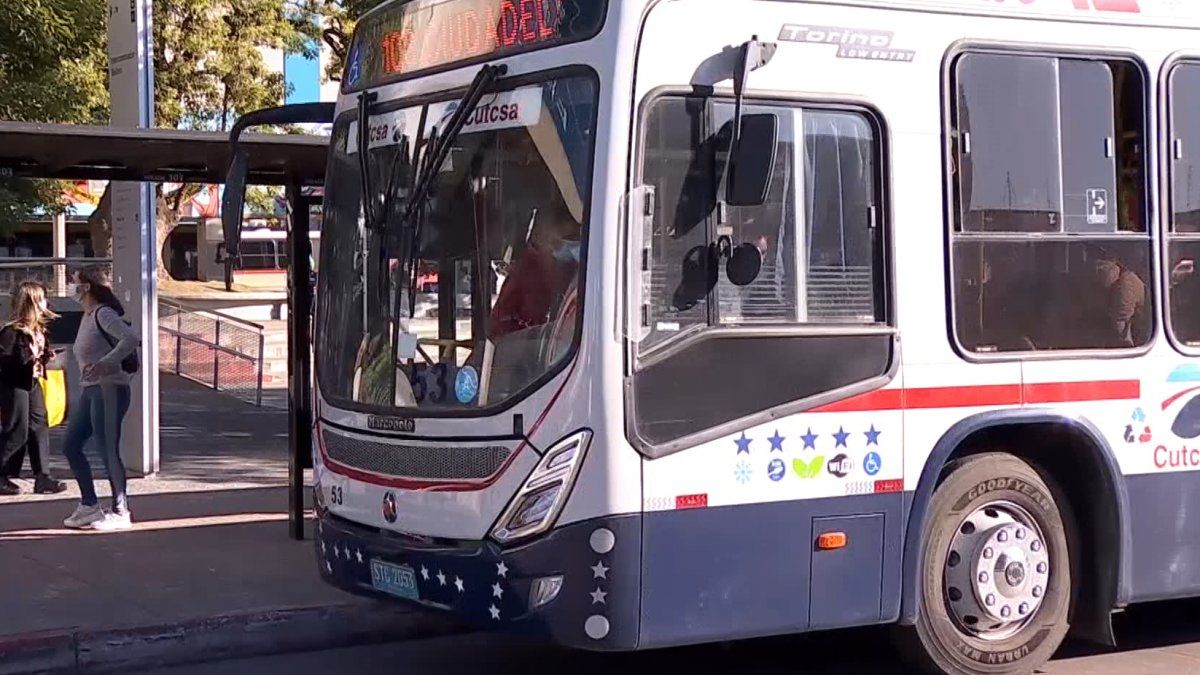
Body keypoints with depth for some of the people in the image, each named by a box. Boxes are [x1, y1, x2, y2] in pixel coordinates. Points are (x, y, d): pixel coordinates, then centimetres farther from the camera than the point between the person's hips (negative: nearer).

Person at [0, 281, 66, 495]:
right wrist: (28, 357, -26)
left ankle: (43, 478, 10)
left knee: (39, 428, 7)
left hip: (33, 383, 9)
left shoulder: (38, 329, 10)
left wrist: (45, 356, 3)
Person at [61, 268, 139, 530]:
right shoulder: (87, 317, 14)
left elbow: (131, 339, -26)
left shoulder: (103, 314, -13)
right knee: (71, 446, 11)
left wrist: (106, 363, -34)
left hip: (109, 389, -10)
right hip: (89, 390, 10)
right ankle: (89, 506, 19)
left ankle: (120, 512, 2)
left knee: (108, 452, -6)